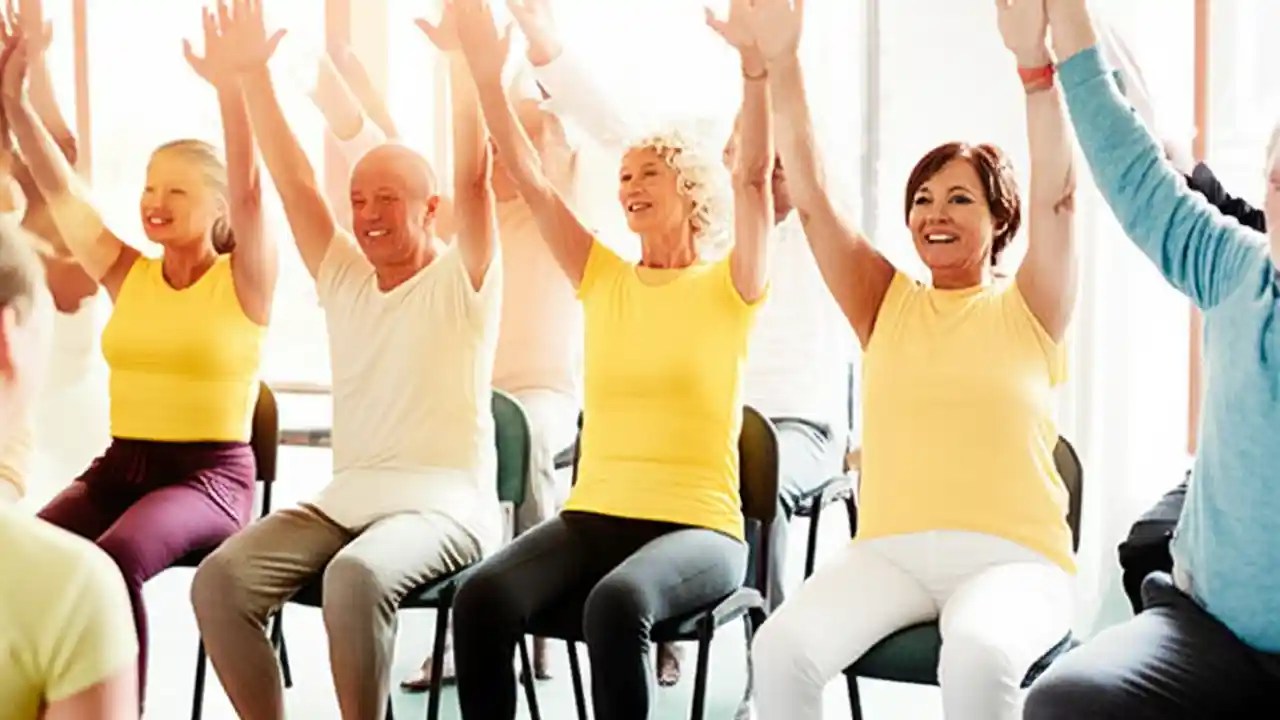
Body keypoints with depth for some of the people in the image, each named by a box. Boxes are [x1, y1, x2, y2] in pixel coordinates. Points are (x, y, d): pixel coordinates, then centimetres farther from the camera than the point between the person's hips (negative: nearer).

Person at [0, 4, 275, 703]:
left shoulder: (242, 281, -3)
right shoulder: (128, 275, 10)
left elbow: (248, 189, -18)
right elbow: (59, 190, 6)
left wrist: (230, 86, -30)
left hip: (210, 474, -5)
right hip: (117, 466, 5)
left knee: (114, 560, -34)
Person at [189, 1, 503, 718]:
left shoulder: (462, 281, -1)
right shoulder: (344, 278, 14)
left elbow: (474, 177, -15)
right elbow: (295, 183, 9)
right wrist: (253, 75, 1)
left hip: (444, 504, -6)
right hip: (345, 497, 6)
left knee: (357, 575, -37)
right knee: (220, 579, -18)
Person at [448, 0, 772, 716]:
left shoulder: (729, 286, 2)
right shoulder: (604, 278, 13)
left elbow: (755, 174, -14)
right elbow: (532, 181, 5)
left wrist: (754, 58, -28)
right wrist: (487, 73, -5)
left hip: (697, 527, -4)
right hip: (592, 516, 4)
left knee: (617, 603, -37)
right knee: (483, 597, -26)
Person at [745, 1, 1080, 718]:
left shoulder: (1029, 308, 6)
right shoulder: (886, 303, 12)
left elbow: (1056, 196, -11)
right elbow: (811, 197, 2)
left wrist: (1034, 58, -26)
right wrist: (781, 61, -9)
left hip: (1013, 557, -2)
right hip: (890, 550, 3)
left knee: (977, 655, -36)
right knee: (781, 645, -26)